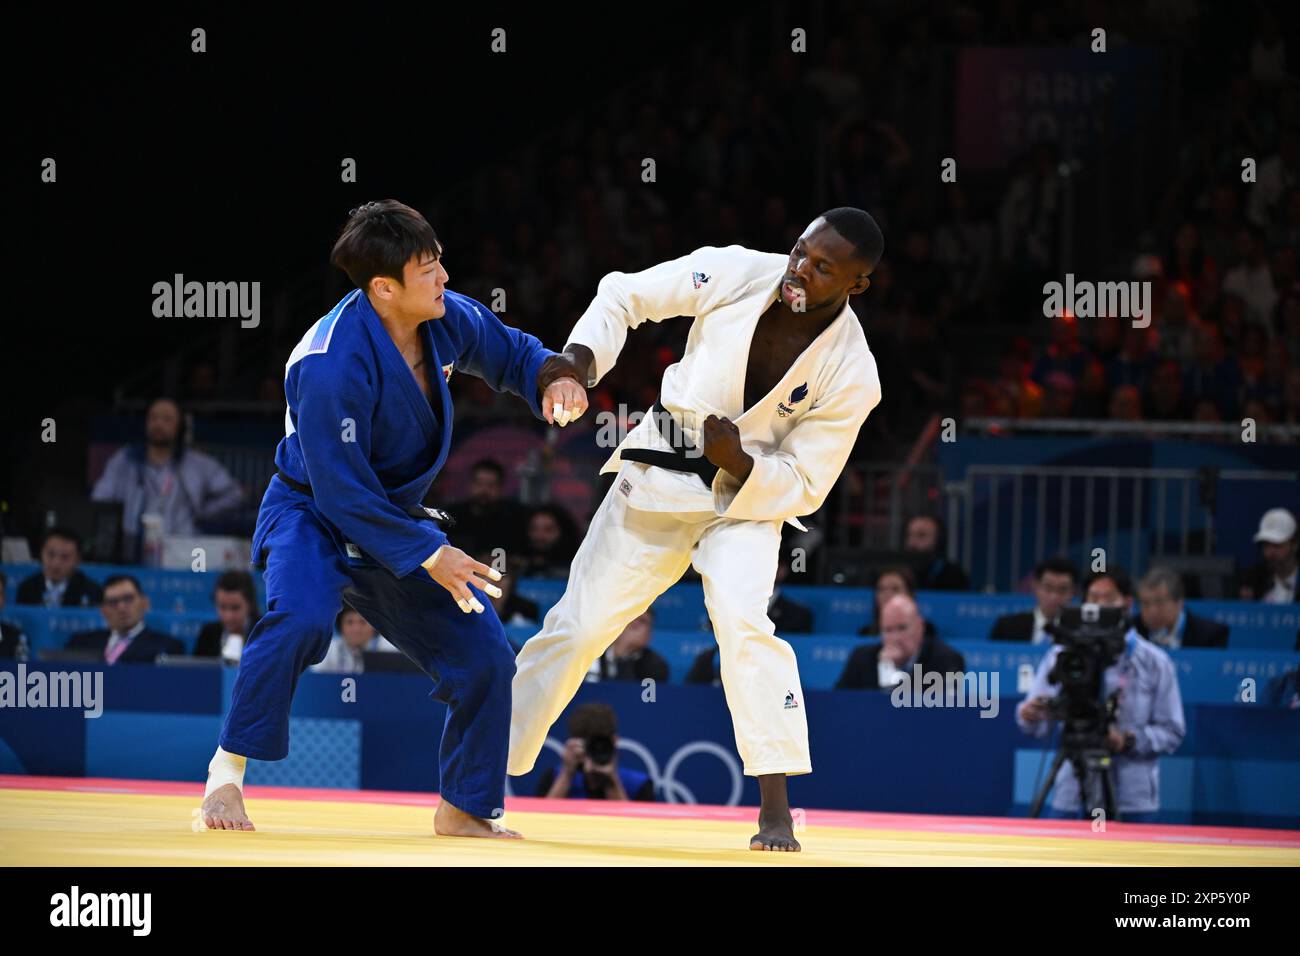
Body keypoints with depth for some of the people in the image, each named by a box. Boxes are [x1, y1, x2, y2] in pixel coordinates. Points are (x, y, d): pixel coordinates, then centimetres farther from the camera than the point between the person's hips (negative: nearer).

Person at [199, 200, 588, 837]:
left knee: (485, 657, 3)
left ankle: (464, 809, 23)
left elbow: (512, 355, 11)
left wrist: (554, 377, -13)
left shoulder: (445, 319, -10)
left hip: (396, 518, 7)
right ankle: (227, 773, -22)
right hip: (313, 513, -7)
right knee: (302, 617, -37)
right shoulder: (333, 364, -31)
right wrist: (426, 556, -27)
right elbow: (339, 488, -28)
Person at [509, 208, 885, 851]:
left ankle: (776, 813, -25)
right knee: (577, 624, 5)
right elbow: (624, 294, -3)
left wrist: (740, 464, -29)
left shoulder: (850, 375, -19)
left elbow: (802, 488, -12)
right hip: (654, 484, 2)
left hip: (749, 499, -2)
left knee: (743, 620, -29)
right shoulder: (736, 274, -16)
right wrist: (580, 358, -18)